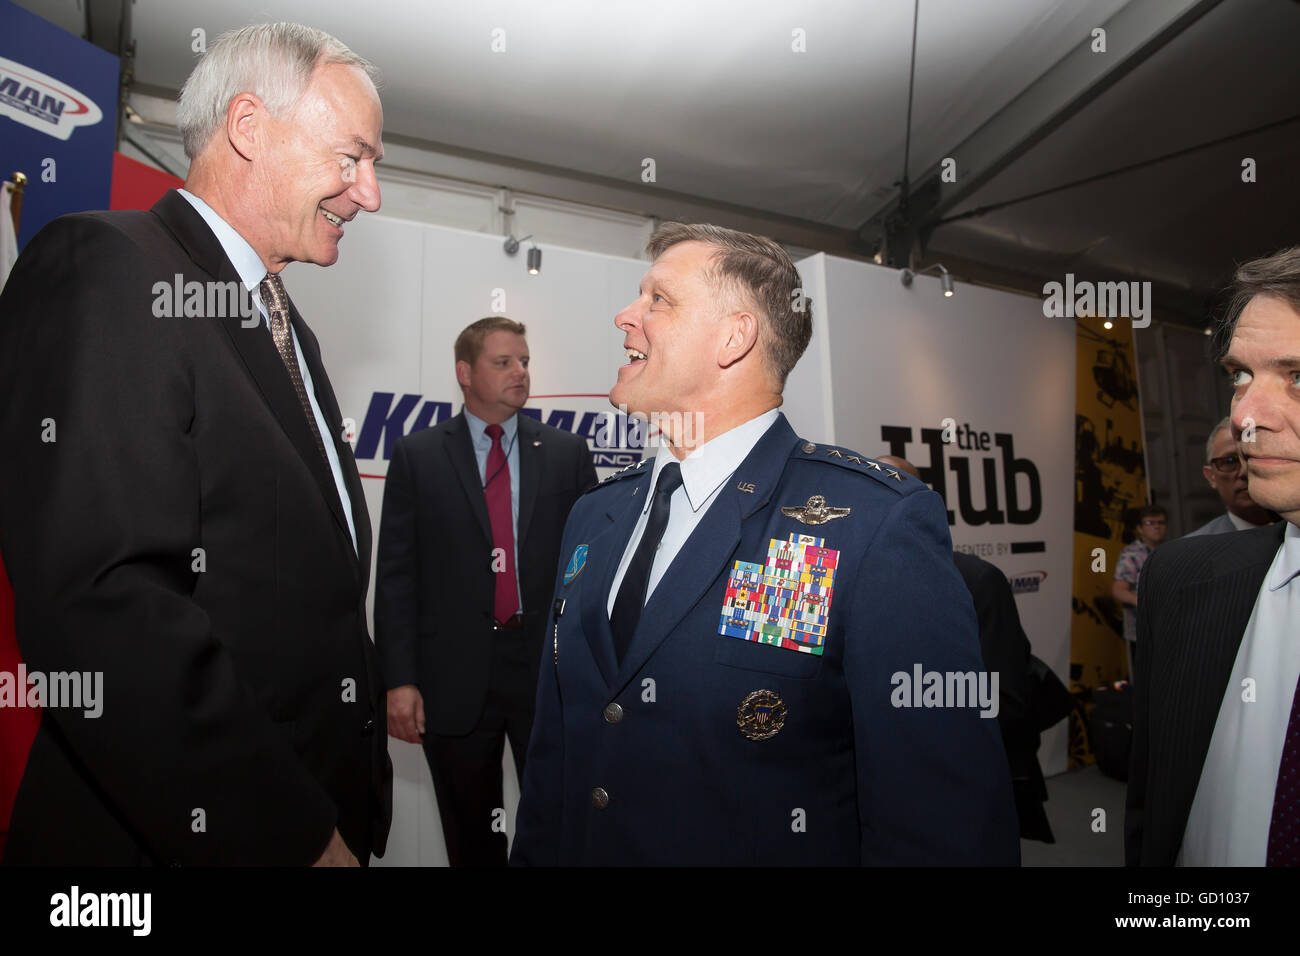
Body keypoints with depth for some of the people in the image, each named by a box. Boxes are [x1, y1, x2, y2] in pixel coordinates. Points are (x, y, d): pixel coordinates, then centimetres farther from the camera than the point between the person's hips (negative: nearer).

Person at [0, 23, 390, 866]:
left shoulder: (288, 328, 12)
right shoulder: (101, 265, -14)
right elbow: (101, 602, -26)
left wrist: (343, 815, 10)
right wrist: (295, 836, -21)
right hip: (173, 826, -7)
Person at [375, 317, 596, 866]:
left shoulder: (567, 453, 4)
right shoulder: (417, 456, 1)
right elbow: (395, 574, -1)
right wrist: (399, 679, -6)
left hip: (549, 670, 1)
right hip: (454, 677, 0)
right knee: (472, 839, 17)